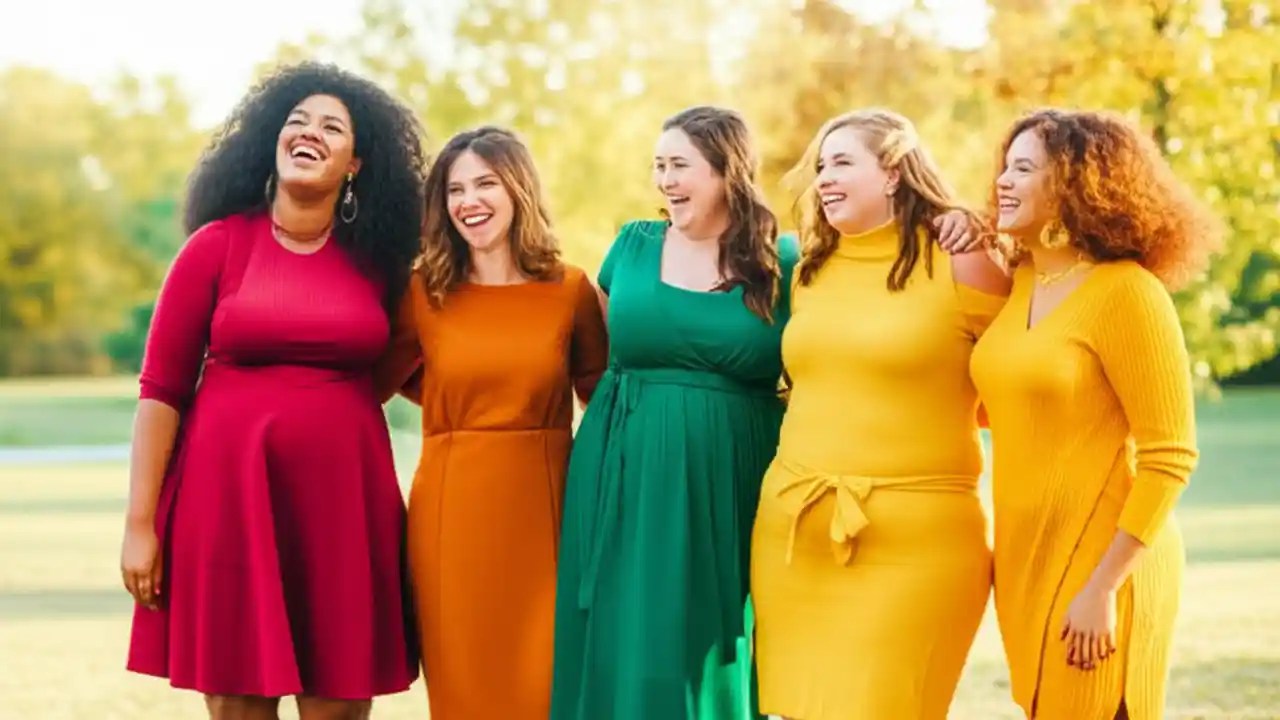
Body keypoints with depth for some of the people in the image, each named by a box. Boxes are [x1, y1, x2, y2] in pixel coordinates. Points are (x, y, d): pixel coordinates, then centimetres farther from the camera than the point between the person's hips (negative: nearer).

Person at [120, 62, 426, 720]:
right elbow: (161, 389, -2)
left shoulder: (375, 261, 6)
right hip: (230, 492, -2)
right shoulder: (216, 246, -1)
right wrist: (140, 523, -6)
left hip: (345, 499, 2)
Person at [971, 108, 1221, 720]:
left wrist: (1103, 588, -19)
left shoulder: (1127, 293, -15)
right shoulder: (1020, 283, 7)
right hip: (1027, 559, 7)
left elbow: (1170, 459, -16)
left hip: (1098, 563, -7)